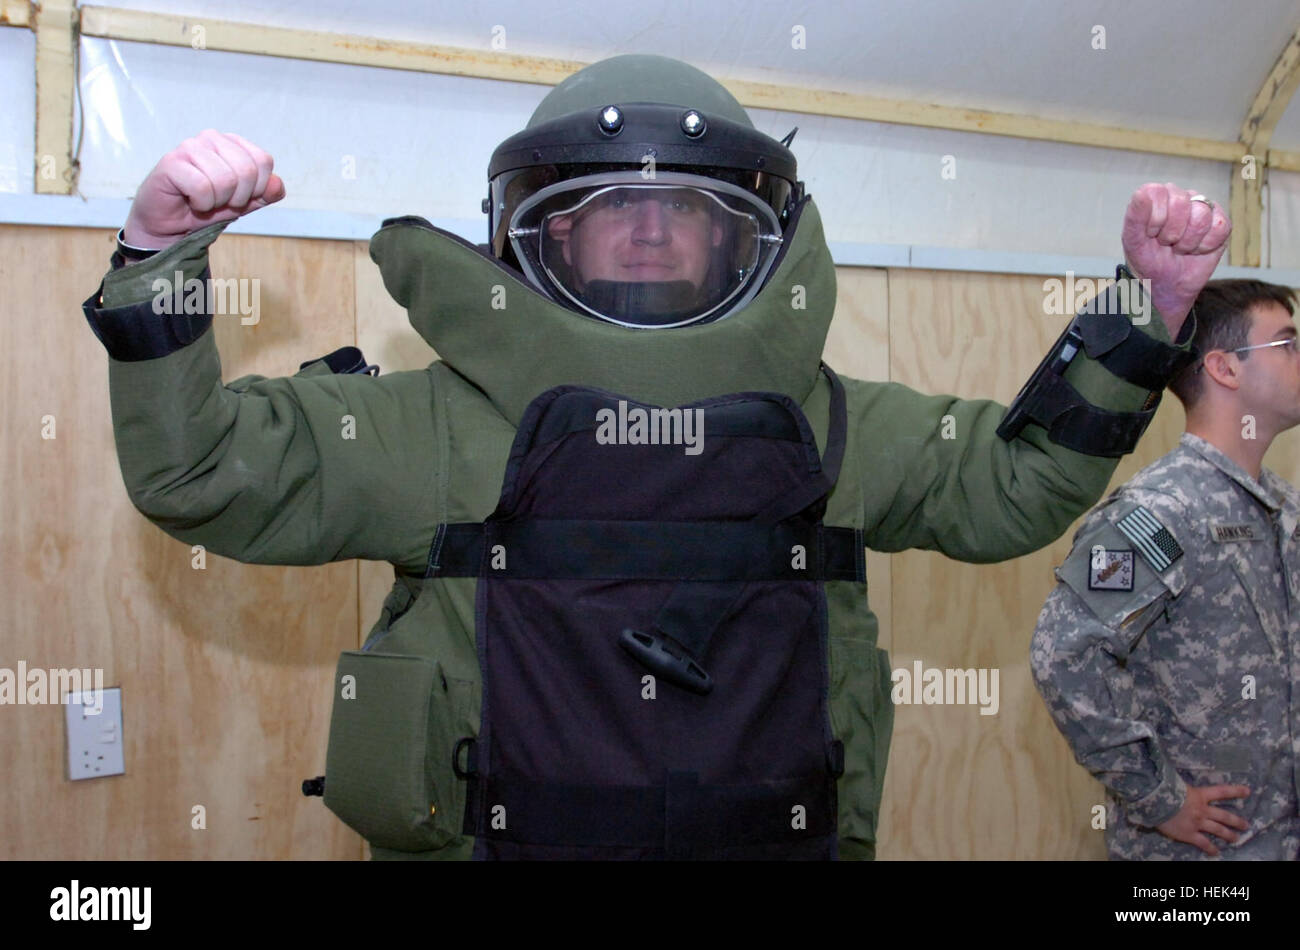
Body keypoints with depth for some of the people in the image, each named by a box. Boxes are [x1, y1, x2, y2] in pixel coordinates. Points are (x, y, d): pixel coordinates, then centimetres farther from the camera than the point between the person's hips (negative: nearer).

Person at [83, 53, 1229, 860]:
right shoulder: (437, 423, -1)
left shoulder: (828, 425, 7)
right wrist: (160, 259, -13)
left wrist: (1151, 304, 5)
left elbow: (1017, 481, 14)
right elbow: (197, 472, 0)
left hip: (777, 833, 3)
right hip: (496, 835, -2)